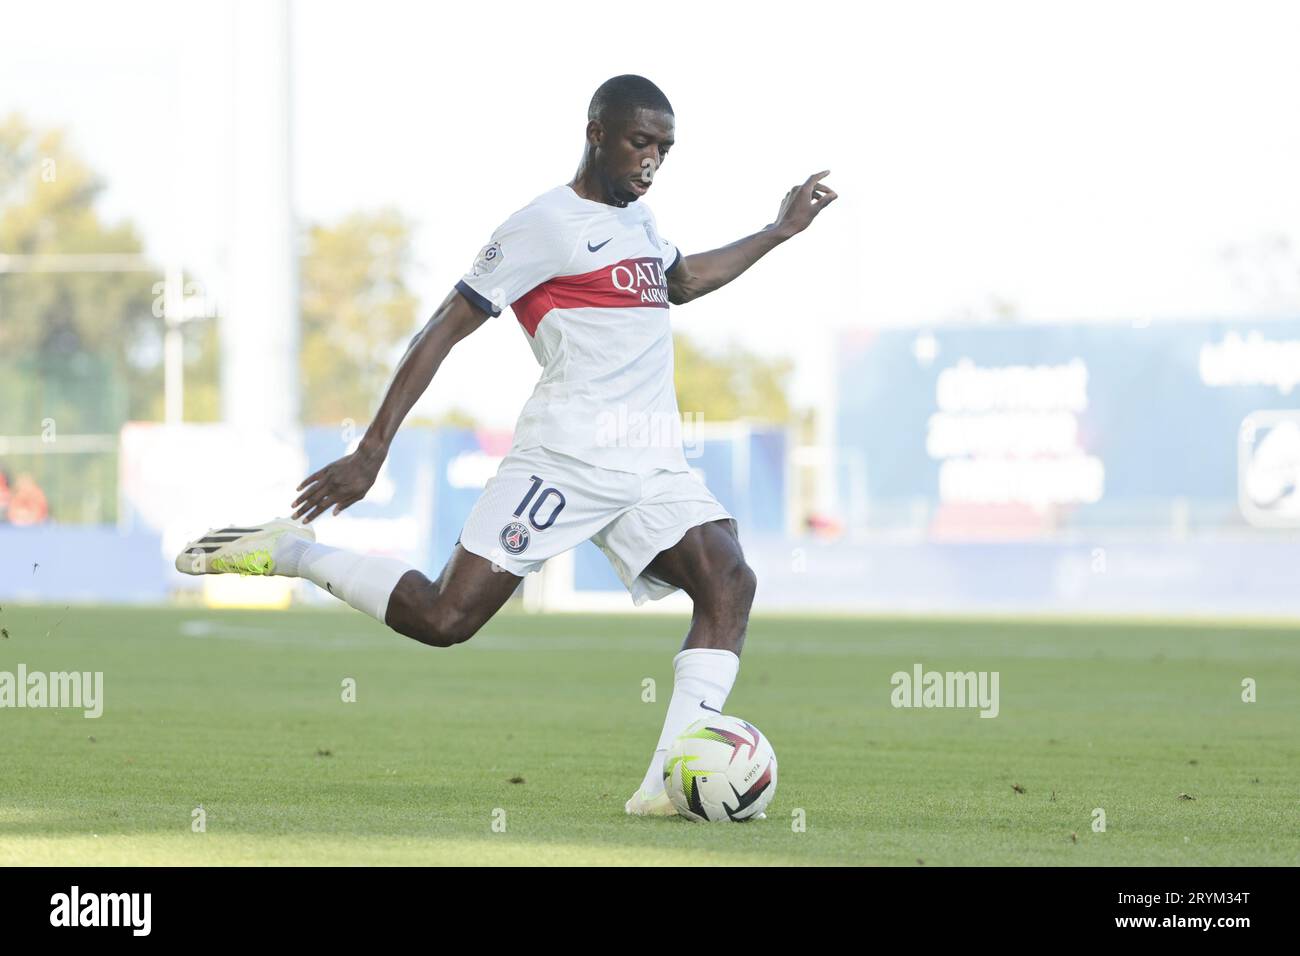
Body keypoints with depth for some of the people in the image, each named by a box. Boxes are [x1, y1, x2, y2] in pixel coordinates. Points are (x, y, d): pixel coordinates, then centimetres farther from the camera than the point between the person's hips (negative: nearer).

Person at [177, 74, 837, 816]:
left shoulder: (638, 219, 21)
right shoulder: (546, 225, -4)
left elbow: (683, 281, 45)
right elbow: (446, 329, -7)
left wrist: (781, 231, 45)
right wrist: (371, 452, -13)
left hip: (655, 467, 7)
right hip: (567, 456, -7)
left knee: (729, 583, -18)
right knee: (443, 619, -14)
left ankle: (670, 785, -23)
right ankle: (289, 553, 8)